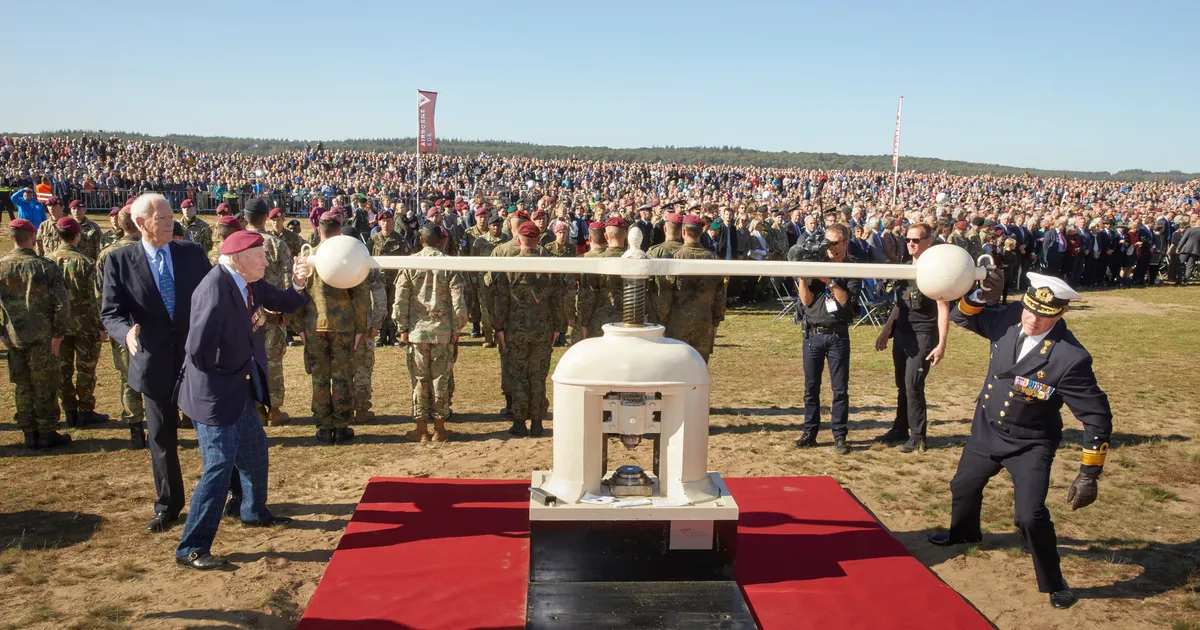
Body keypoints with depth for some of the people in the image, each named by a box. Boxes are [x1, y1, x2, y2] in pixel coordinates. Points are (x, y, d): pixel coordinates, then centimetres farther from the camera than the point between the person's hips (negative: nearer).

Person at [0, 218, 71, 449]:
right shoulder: (45, 267, -13)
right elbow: (62, 304, -17)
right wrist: (57, 334, -8)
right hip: (41, 338, -4)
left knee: (22, 386, 15)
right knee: (45, 387, 8)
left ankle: (30, 435, 21)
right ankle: (47, 434, 14)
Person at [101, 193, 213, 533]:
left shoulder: (192, 252, 0)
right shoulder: (119, 261, -4)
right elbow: (110, 312, -6)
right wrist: (126, 332, -27)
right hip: (155, 361, 0)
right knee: (161, 437, 11)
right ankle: (168, 505, 27)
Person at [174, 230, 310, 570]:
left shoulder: (250, 282, -1)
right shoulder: (215, 289, -28)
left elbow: (282, 303, 7)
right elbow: (199, 348, -33)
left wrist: (297, 283, -13)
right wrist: (218, 371, -15)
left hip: (240, 389, 10)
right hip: (215, 393, -10)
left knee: (255, 450, 25)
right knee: (220, 466, -8)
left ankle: (254, 512, 47)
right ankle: (191, 548, 2)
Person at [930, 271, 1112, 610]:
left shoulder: (1070, 357, -29)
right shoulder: (1008, 319, -16)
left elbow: (1097, 417, -22)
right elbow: (963, 316, 1)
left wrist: (1089, 475, -21)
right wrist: (981, 296, -21)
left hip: (1030, 445, -5)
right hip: (986, 430, 6)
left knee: (1030, 516, -18)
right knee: (963, 487, 24)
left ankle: (1053, 582, 10)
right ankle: (964, 533, 58)